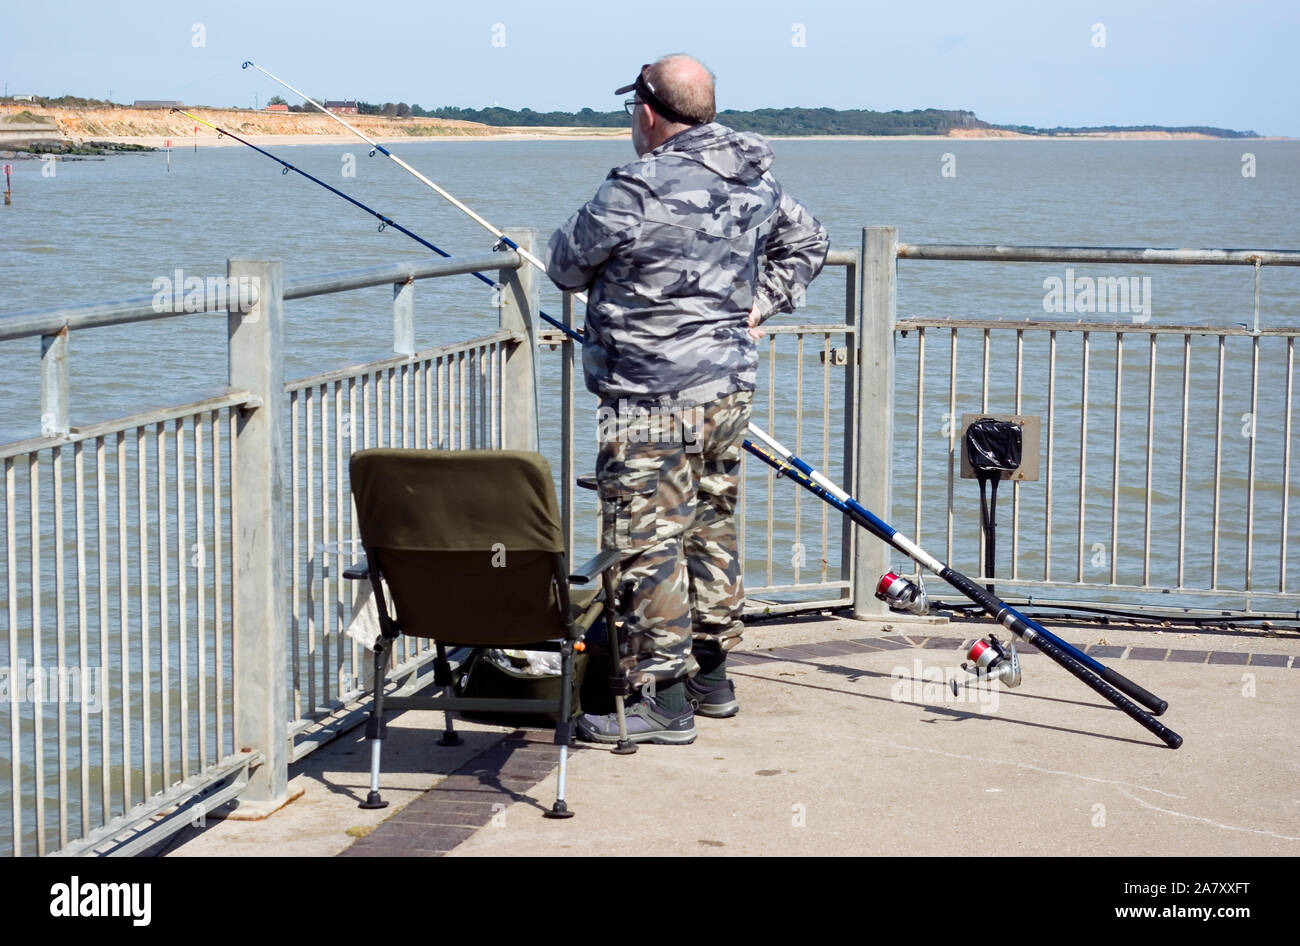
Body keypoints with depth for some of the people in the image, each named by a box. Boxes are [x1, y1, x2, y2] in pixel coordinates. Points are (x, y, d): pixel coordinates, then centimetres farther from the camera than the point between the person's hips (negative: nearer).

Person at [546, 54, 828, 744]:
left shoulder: (637, 190, -18)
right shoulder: (757, 181, 6)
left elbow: (565, 266, -4)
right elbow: (807, 242, 24)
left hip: (654, 403, -8)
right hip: (730, 387, 9)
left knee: (648, 543, -3)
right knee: (711, 527, 18)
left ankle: (663, 700, 0)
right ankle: (711, 678, 28)